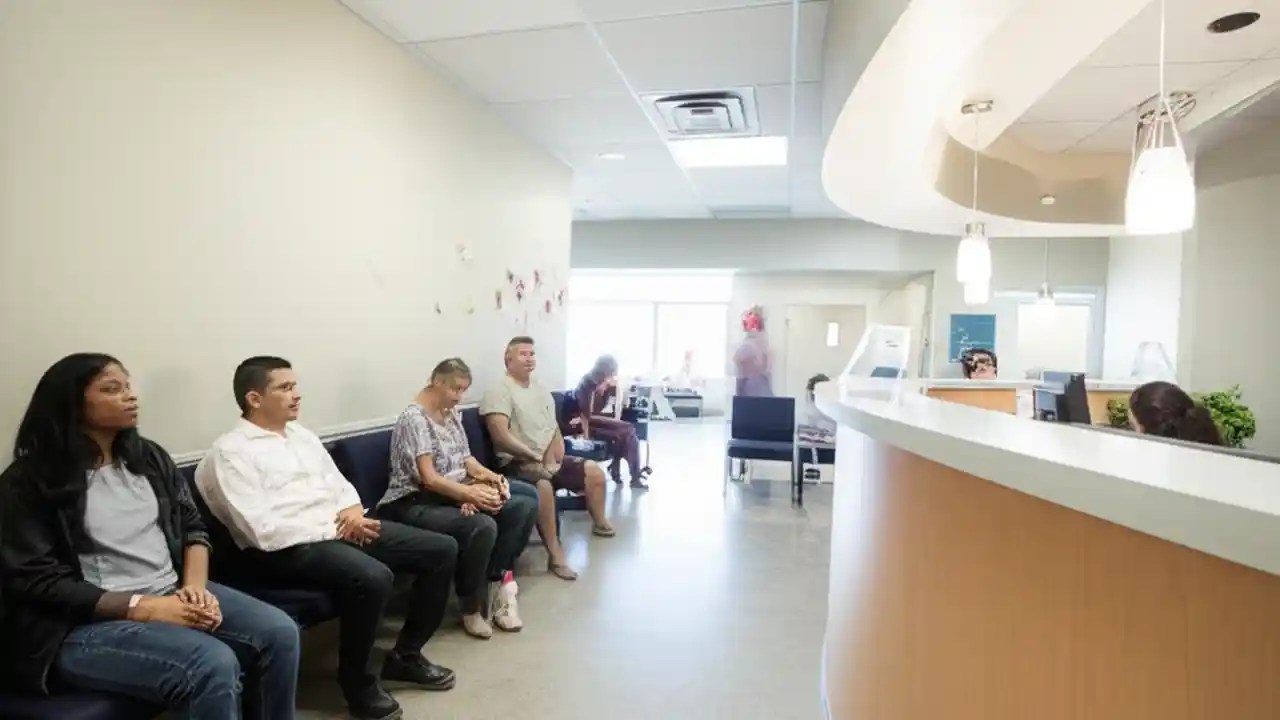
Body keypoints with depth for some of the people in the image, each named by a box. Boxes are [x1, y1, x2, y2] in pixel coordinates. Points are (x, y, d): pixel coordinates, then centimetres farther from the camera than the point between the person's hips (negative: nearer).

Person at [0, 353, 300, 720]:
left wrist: (195, 586, -9)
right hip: (88, 624, -5)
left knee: (279, 632, -17)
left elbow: (193, 528, 11)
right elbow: (38, 581, -10)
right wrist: (142, 607, -19)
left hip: (173, 595, 6)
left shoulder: (149, 456, 11)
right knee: (214, 665, -30)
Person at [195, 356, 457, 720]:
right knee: (373, 577, -37)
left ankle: (406, 654, 15)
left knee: (442, 550, 0)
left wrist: (353, 512, -4)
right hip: (287, 547, -8)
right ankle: (356, 680, -8)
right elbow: (263, 531, -17)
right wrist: (335, 527, -14)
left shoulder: (302, 434, 17)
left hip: (341, 528, 8)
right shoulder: (230, 451, -8)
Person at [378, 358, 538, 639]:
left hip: (455, 494, 9)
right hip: (417, 502, -9)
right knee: (483, 526, -34)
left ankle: (498, 581, -5)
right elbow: (429, 479, -22)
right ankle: (473, 607, -11)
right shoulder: (414, 418, -15)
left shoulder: (452, 414, 12)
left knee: (525, 506, -7)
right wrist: (474, 494, -29)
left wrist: (488, 475, -9)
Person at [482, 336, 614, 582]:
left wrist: (554, 454, -5)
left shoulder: (540, 388, 14)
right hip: (516, 462, -8)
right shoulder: (499, 391, -11)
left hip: (549, 459, 9)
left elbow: (554, 427, 14)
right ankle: (555, 555, -31)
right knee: (544, 484, -38)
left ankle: (600, 523, 30)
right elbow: (501, 436, -22)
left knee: (594, 471, 5)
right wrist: (535, 456, -19)